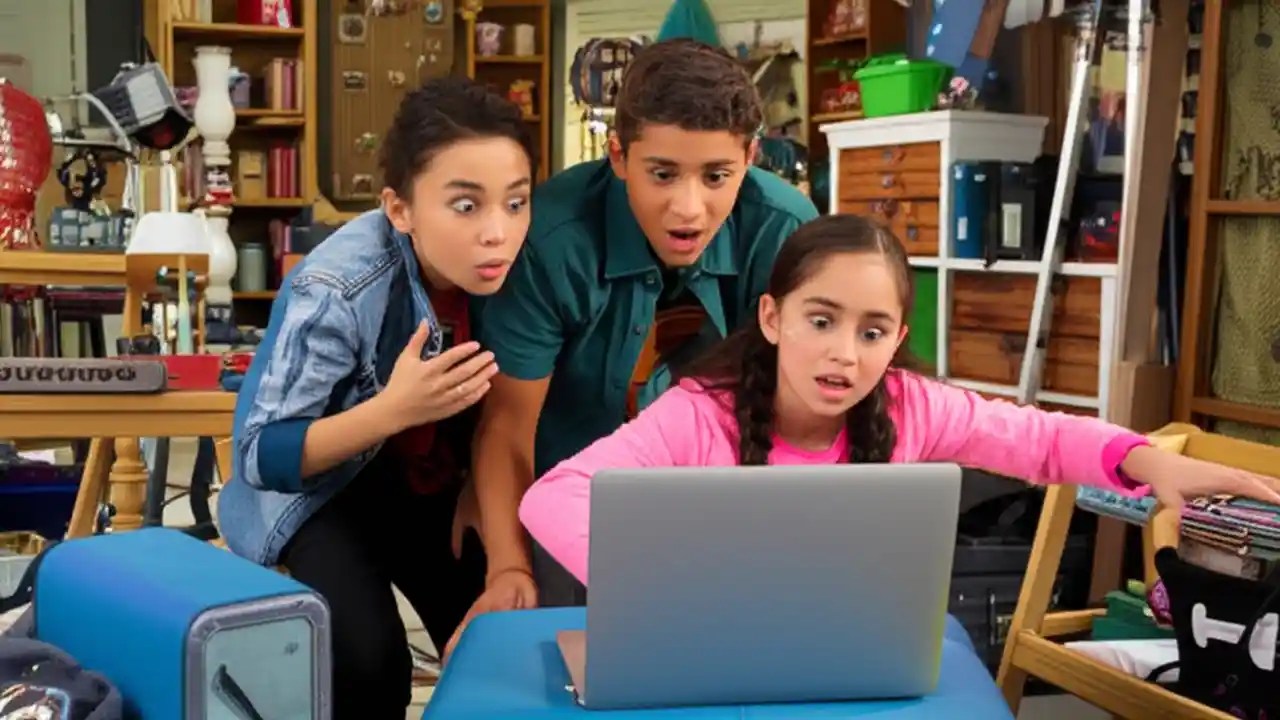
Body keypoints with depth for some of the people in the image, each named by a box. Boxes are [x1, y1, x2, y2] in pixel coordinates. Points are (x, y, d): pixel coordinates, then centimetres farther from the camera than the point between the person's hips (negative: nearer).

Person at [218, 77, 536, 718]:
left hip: (434, 481, 4)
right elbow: (259, 455, -27)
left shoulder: (510, 265, -18)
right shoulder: (336, 290, -32)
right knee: (369, 658, -25)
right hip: (321, 484, -4)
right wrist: (394, 408, -39)